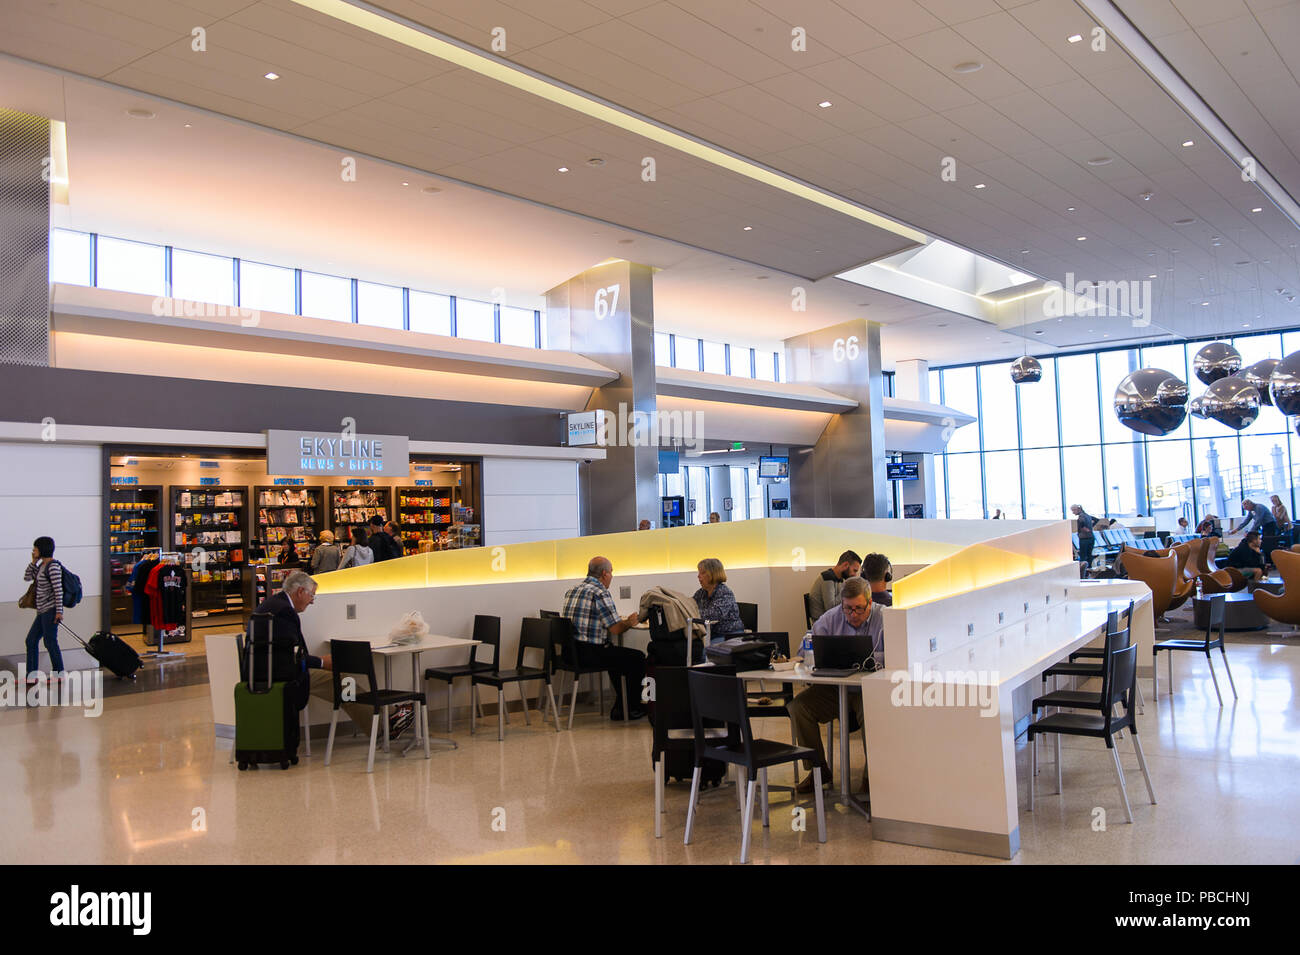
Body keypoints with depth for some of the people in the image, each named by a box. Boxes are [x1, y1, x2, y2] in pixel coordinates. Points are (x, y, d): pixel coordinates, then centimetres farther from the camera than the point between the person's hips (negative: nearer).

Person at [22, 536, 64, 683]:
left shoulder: (53, 566, -15)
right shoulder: (42, 565, 13)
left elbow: (58, 590, -18)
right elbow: (27, 577, 18)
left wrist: (59, 611, -20)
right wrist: (34, 561, 8)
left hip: (51, 610, -10)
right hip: (43, 611, 10)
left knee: (50, 642, -4)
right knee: (31, 640, 11)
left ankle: (59, 673, 6)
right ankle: (32, 675, 16)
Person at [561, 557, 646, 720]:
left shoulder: (571, 591, 14)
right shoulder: (600, 593, -13)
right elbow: (615, 629, -15)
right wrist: (629, 622, 7)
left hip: (570, 652, 9)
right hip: (590, 654, -9)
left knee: (616, 655, 30)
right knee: (638, 658, 5)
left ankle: (620, 707, 30)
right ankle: (628, 708, 18)